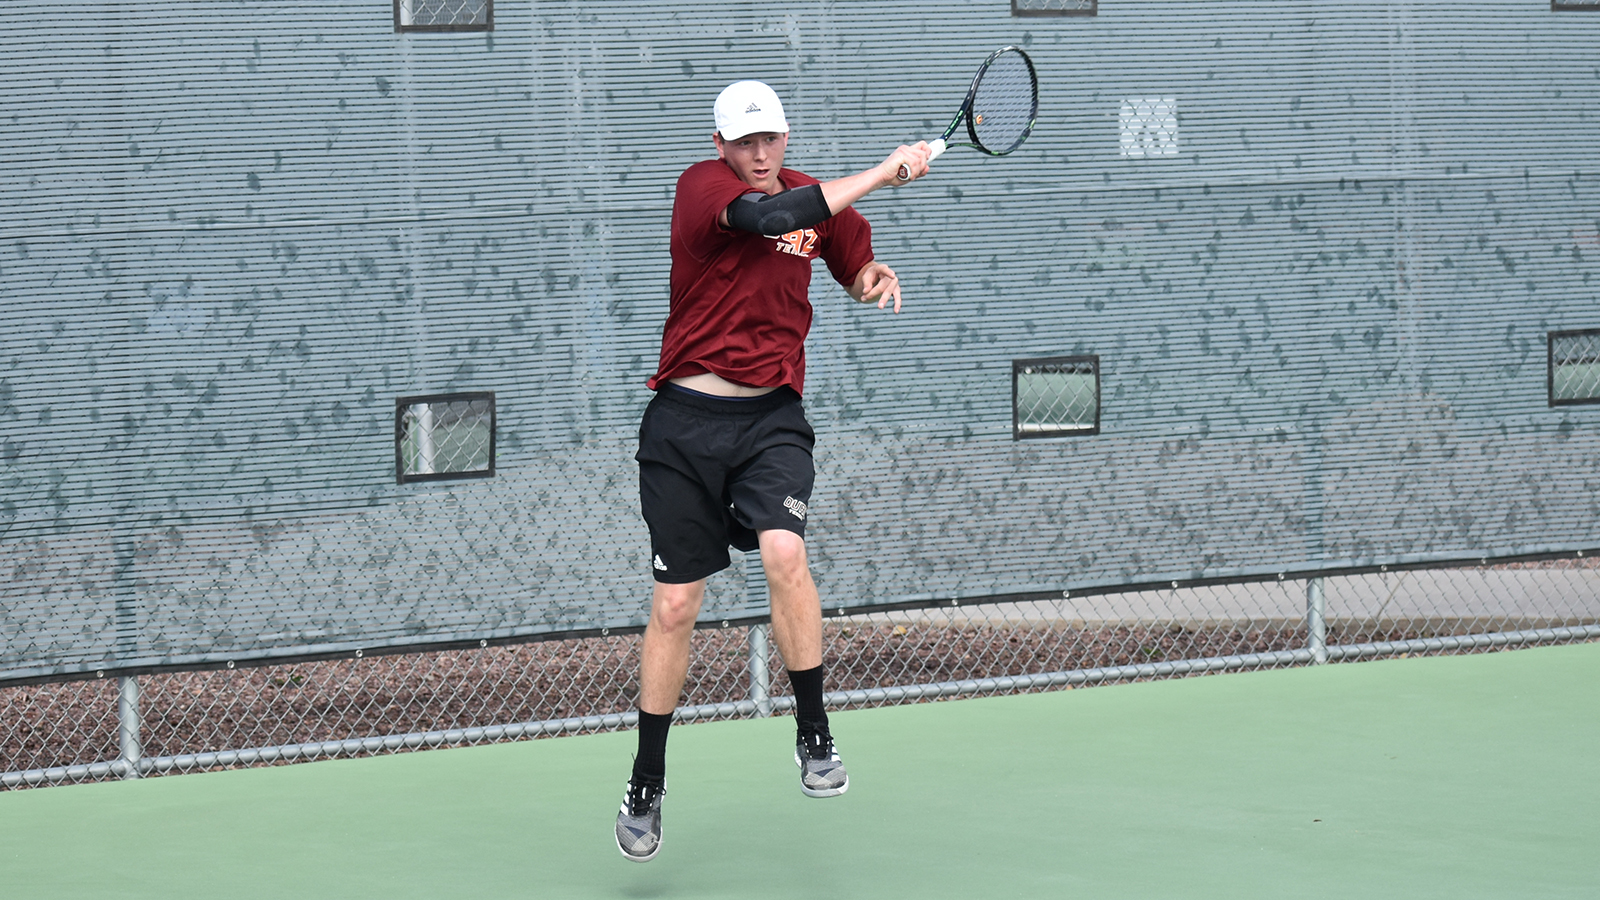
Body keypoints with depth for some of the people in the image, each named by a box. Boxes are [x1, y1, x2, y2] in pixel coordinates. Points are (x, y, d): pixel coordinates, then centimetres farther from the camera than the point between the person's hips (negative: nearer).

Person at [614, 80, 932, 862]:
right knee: (674, 604, 2)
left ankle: (813, 736, -12)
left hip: (771, 420, 2)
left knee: (783, 551, -25)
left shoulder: (818, 201, 7)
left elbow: (856, 272, 25)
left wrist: (876, 278, 0)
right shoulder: (702, 185, -8)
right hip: (686, 422, -2)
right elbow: (771, 216, -28)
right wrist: (886, 172, -25)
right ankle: (646, 785, 17)